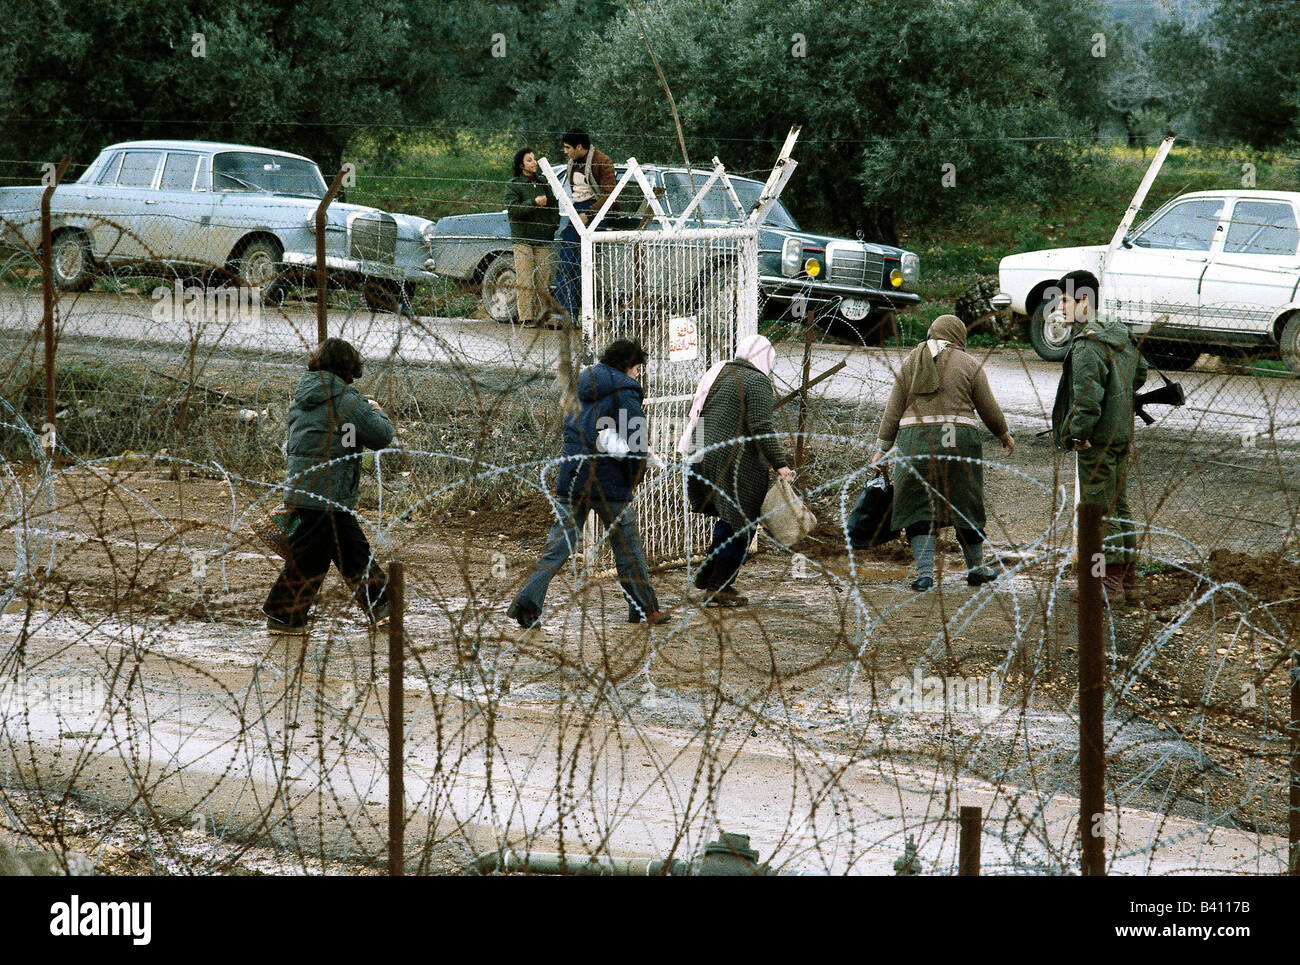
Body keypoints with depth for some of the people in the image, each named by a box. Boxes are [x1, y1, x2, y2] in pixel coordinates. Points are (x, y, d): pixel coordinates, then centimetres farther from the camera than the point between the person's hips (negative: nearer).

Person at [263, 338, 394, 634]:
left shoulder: (303, 396, 10)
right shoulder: (345, 400, -15)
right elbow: (382, 435, -12)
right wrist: (378, 413, 12)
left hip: (300, 485, 9)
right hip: (327, 495, -9)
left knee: (353, 548, 17)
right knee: (310, 559, 1)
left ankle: (380, 606, 25)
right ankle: (282, 617, 7)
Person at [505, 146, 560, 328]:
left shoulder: (543, 183, 15)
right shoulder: (513, 185, 0)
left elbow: (554, 207, 23)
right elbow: (513, 210, -12)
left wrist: (554, 226, 8)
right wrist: (534, 202, -19)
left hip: (543, 240, 4)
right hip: (523, 239, -4)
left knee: (543, 280, 1)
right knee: (525, 281, -7)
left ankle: (541, 315, 5)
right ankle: (526, 317, -6)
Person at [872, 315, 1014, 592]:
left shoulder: (909, 363, 11)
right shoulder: (968, 364, 5)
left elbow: (893, 411, 8)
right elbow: (989, 409, 9)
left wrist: (882, 449, 12)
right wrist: (1005, 435, 26)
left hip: (915, 440, 1)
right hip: (958, 441, -1)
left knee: (918, 507, 3)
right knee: (965, 504, 11)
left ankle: (924, 571, -8)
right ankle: (976, 567, 22)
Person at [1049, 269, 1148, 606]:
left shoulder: (1086, 345, -20)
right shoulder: (1119, 332, 9)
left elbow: (1088, 395, -26)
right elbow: (1140, 371, 23)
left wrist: (1079, 434, -18)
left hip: (1097, 439, -9)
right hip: (1122, 433, 9)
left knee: (1100, 509, -4)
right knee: (1119, 505, 16)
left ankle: (1110, 584, -2)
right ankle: (1128, 578, 22)